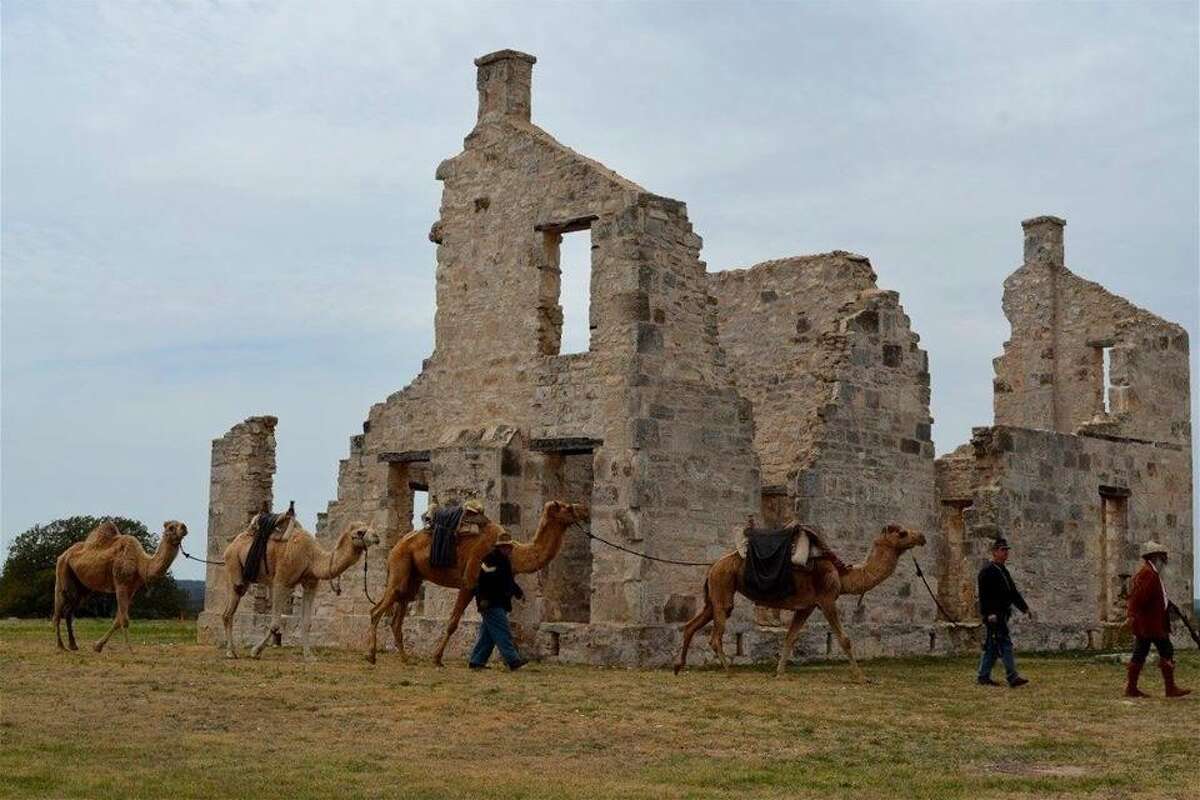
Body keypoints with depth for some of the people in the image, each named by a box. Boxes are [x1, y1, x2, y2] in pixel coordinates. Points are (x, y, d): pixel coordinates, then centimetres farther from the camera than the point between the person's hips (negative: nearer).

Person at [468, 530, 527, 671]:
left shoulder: (504, 560, 19)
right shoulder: (491, 559, -12)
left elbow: (509, 581, 30)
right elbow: (483, 579, -19)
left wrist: (518, 593, 19)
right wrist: (483, 599, -25)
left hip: (499, 603, 10)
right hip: (491, 603, -10)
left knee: (487, 634, 10)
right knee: (503, 633, -11)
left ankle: (476, 661, 13)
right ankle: (513, 660, -13)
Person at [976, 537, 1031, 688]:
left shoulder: (1003, 571, 19)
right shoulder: (986, 572, -11)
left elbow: (1013, 592, 24)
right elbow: (984, 595, -18)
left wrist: (1024, 608, 18)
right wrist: (990, 613, -25)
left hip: (1002, 614, 10)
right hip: (993, 615, -10)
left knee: (992, 647, 11)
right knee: (1005, 644, -12)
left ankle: (984, 677, 15)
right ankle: (1013, 677, -14)